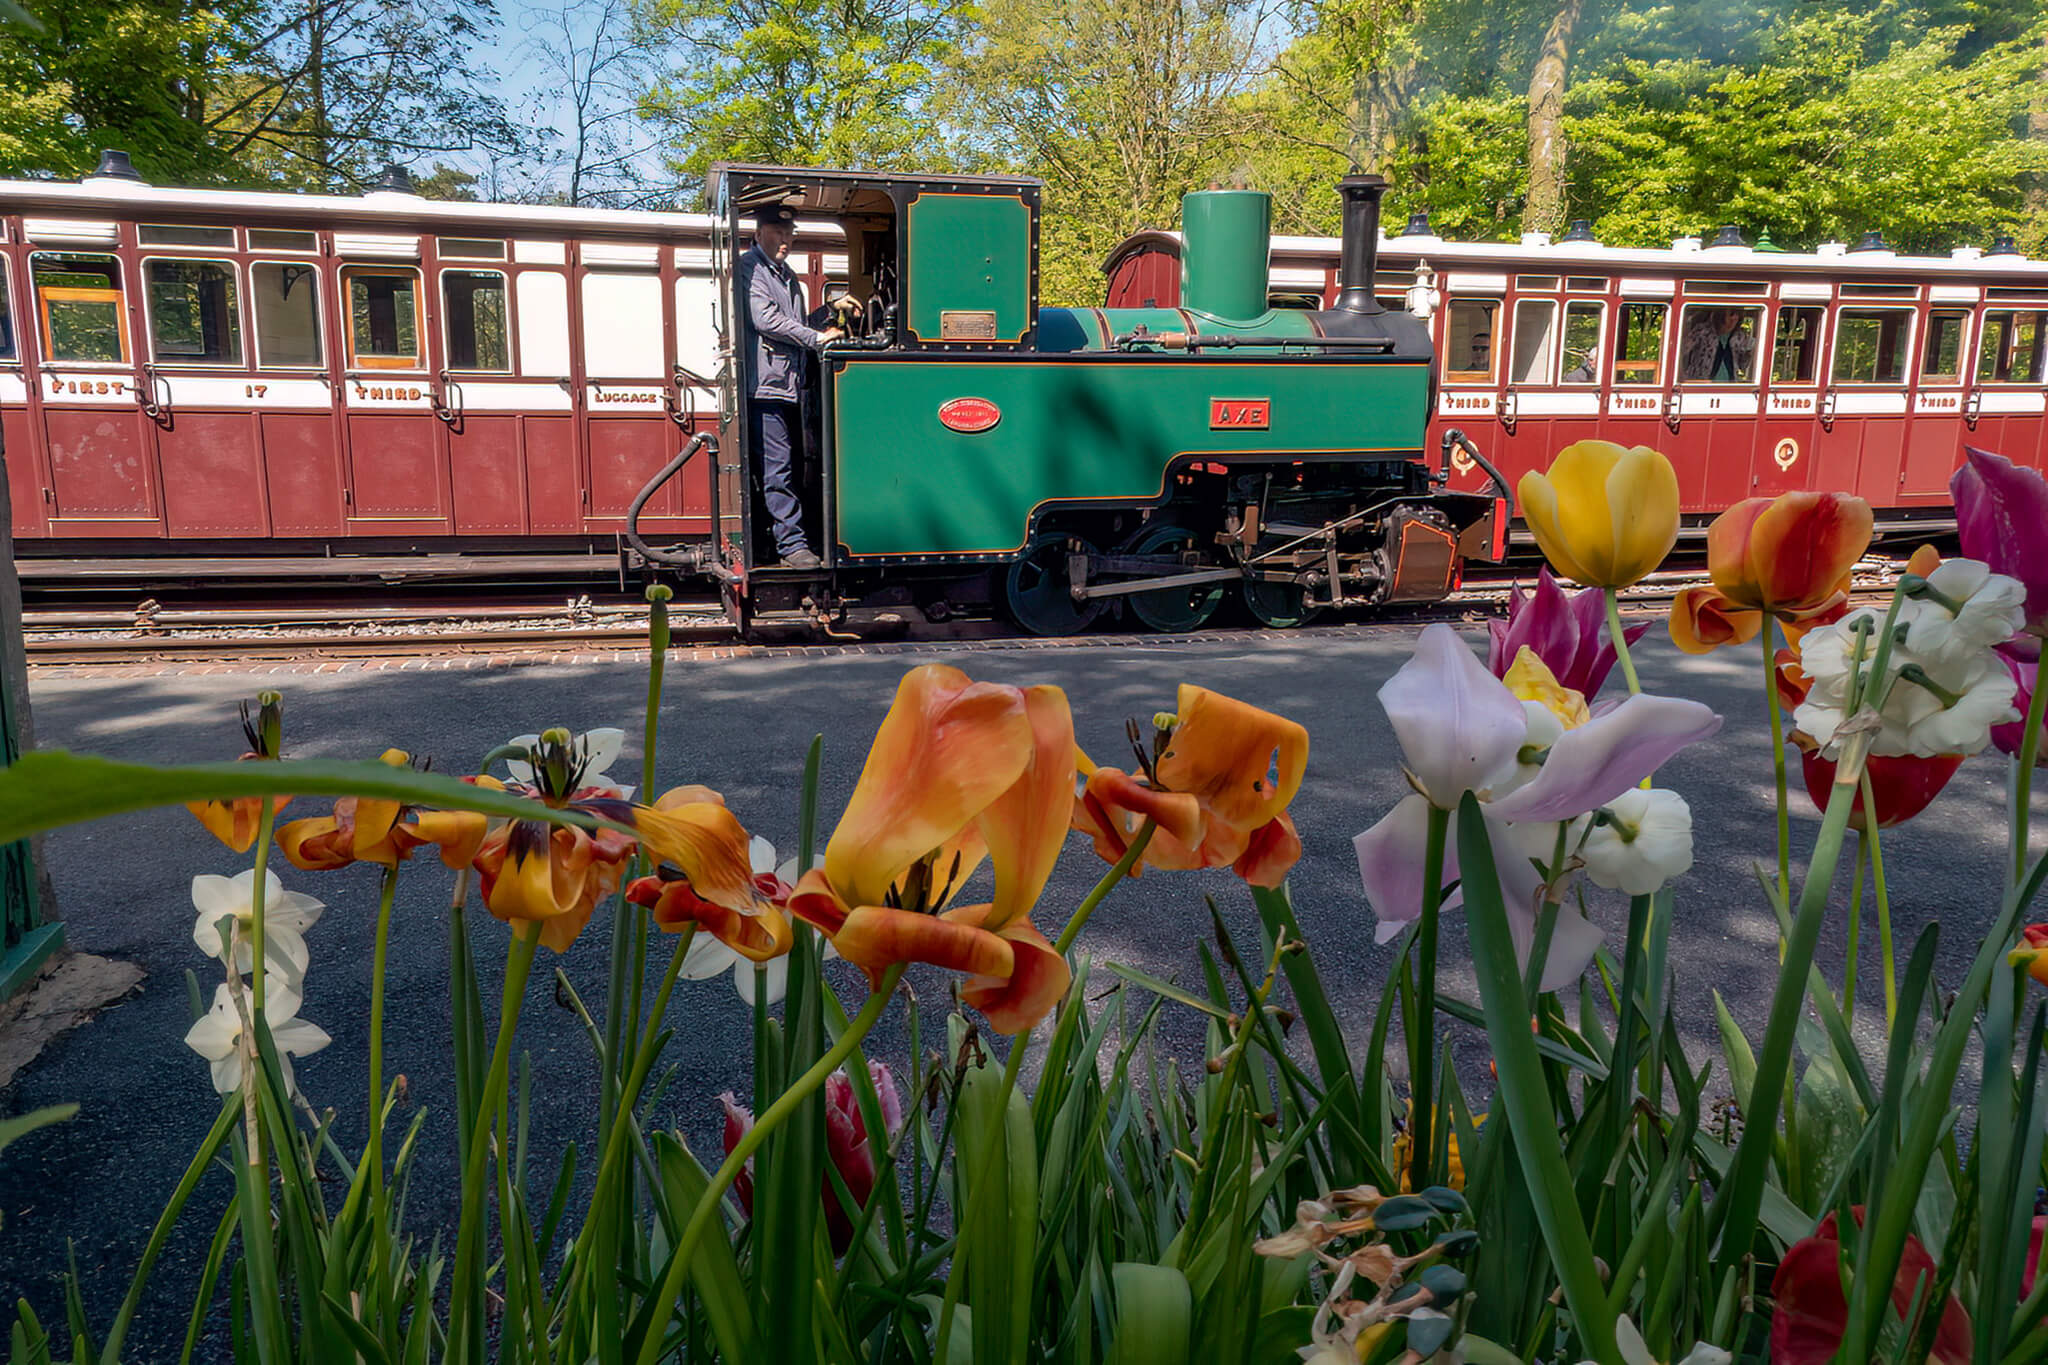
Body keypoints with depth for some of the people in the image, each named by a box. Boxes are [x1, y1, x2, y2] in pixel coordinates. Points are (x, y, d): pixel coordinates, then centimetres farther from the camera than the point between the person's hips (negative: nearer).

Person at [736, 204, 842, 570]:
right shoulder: (750, 268, -4)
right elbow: (766, 319, -15)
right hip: (765, 384, -9)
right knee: (777, 468, -10)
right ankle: (792, 545, -11)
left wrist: (830, 311, 17)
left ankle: (787, 539, 16)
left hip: (790, 385, 9)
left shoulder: (788, 275, 24)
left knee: (792, 466, 10)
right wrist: (817, 338, -12)